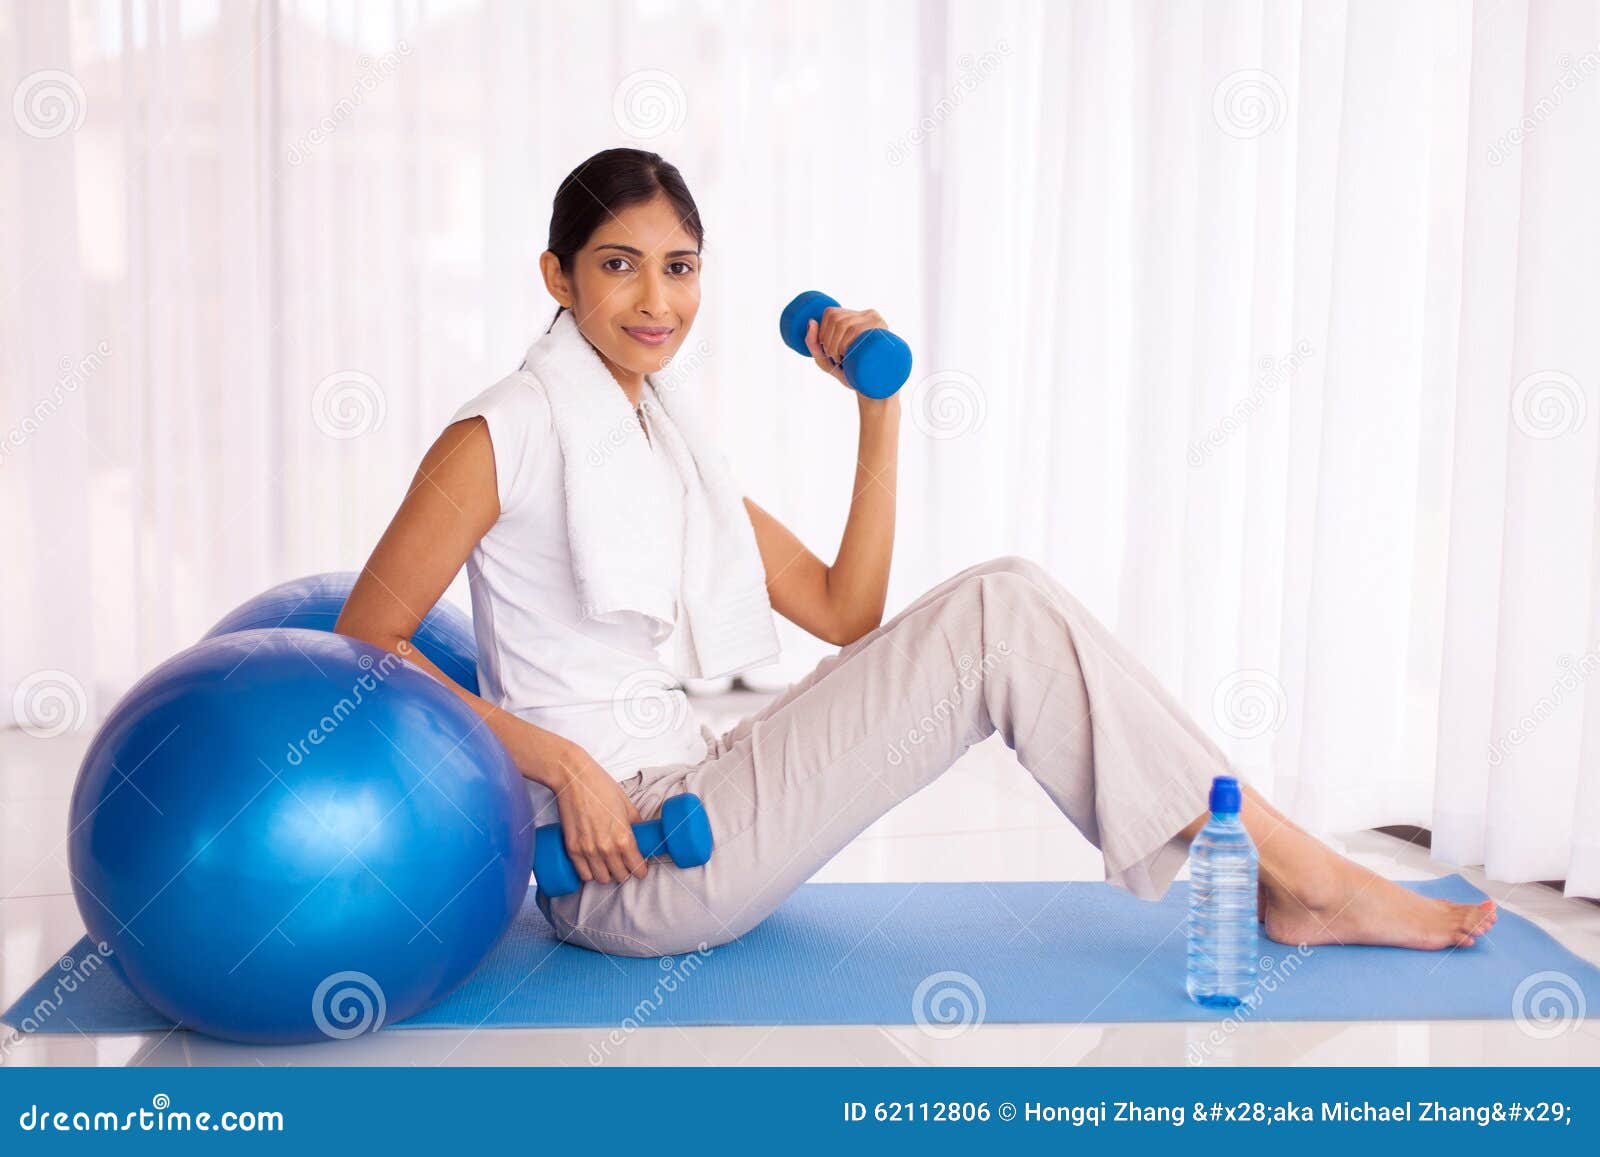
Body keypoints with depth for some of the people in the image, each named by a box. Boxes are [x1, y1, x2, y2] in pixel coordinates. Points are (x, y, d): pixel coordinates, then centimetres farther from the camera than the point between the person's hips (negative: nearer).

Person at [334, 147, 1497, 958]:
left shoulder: (667, 447, 14)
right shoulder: (503, 436, -8)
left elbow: (845, 610, 10)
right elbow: (365, 646, -12)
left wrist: (882, 410, 5)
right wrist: (561, 760, -19)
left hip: (696, 806, 8)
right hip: (623, 865, -8)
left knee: (1000, 600, -4)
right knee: (1003, 611, -15)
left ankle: (1289, 873, -5)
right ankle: (1300, 877, -8)